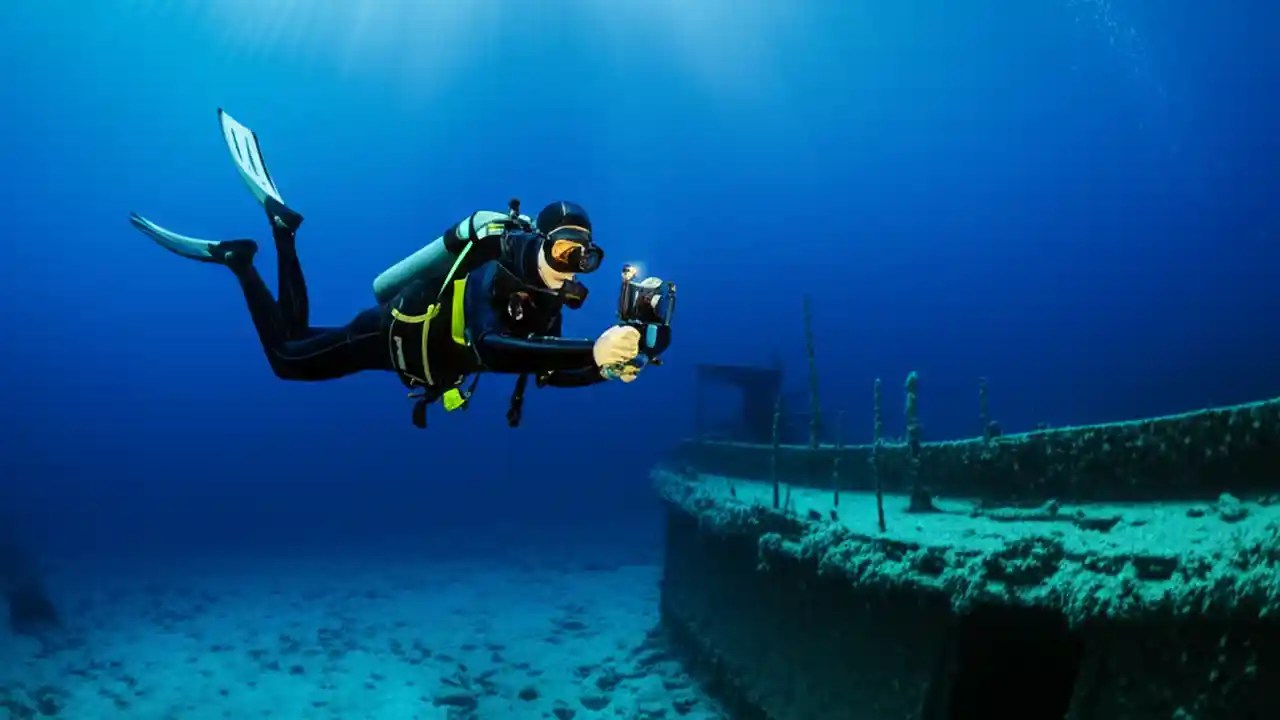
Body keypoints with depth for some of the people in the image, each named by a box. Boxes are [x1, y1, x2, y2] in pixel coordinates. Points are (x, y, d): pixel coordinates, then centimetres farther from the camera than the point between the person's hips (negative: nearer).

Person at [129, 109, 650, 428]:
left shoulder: (547, 297, -13)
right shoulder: (493, 276, -38)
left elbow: (547, 368, -8)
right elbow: (487, 348, -56)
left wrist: (604, 368, -29)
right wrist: (591, 350, -67)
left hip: (412, 341, 7)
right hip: (387, 334, -7)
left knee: (298, 336, 25)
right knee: (286, 356, 11)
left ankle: (280, 221, 33)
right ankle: (237, 261, 23)